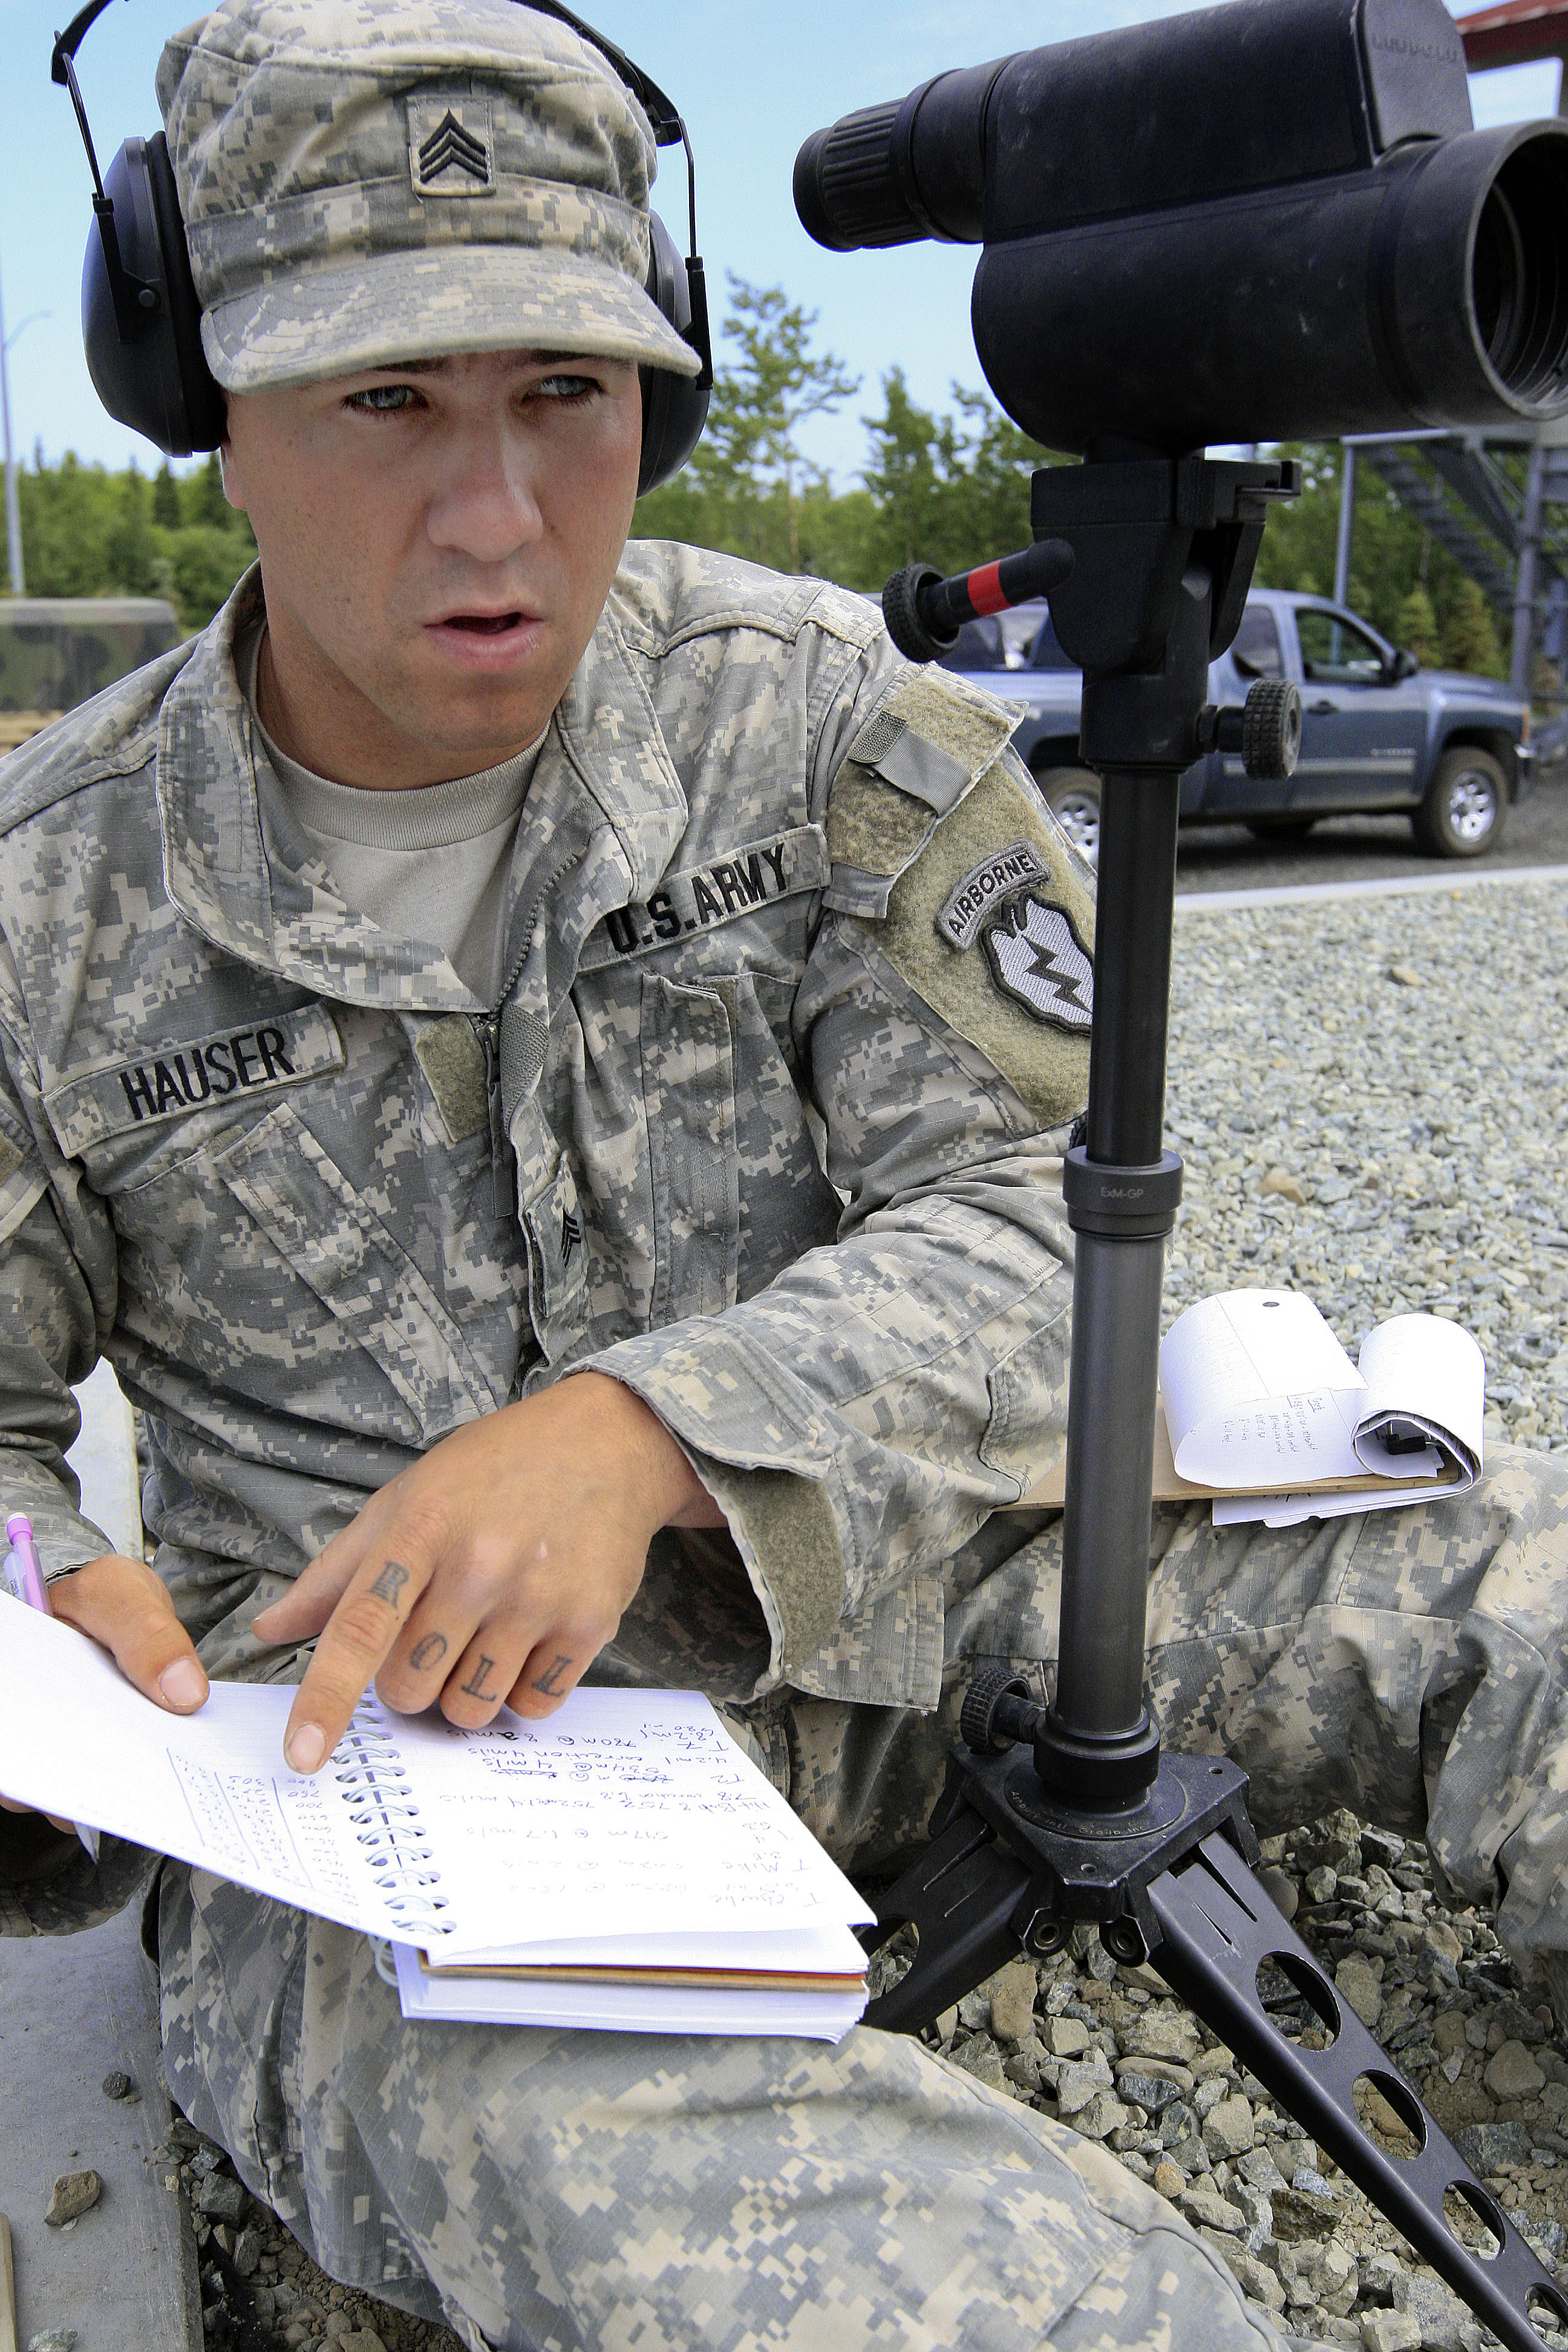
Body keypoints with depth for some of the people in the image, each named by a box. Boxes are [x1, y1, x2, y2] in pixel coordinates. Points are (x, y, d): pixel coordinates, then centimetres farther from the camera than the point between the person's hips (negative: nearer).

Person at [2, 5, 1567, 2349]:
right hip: (367, 1724, 0)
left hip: (873, 1598, 2)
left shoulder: (821, 717, -4)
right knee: (550, 2108, -36)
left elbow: (1036, 1220, -9)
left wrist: (643, 1431, -26)